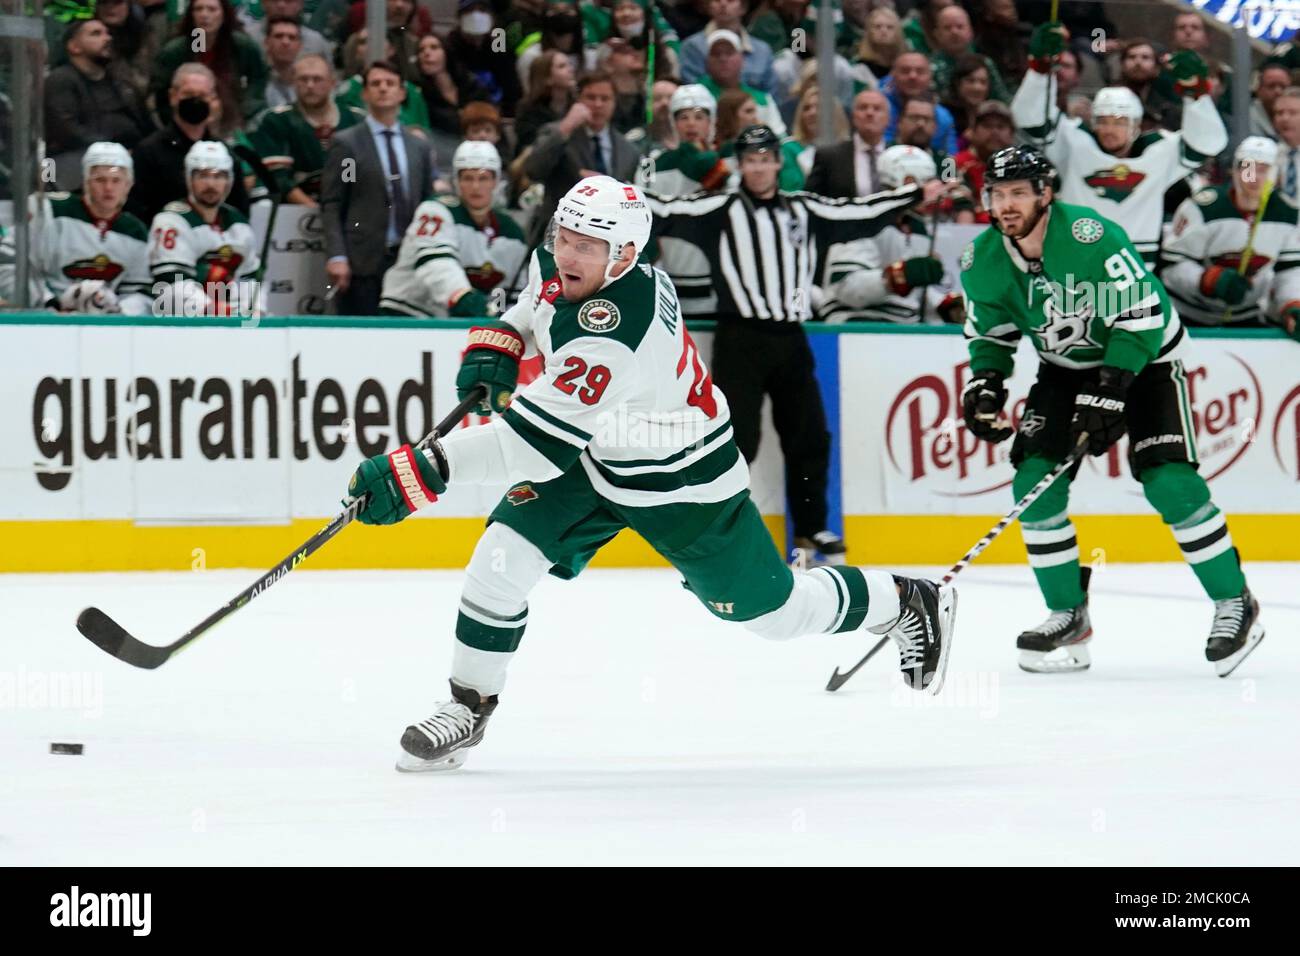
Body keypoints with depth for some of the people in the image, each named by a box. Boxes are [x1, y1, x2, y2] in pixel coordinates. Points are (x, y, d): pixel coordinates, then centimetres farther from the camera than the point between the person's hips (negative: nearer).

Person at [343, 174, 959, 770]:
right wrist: (497, 343, -6)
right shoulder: (555, 264, -14)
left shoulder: (610, 337, -40)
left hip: (680, 481, -7)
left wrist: (421, 473, -46)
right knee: (502, 558, -13)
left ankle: (906, 603, 34)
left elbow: (535, 441, -42)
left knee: (768, 610, 9)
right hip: (592, 454, 7)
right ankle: (468, 706, 4)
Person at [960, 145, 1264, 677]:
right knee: (1035, 482, -9)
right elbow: (990, 333, 5)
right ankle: (1069, 618, 4)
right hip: (1066, 368, 6)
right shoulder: (982, 262, -11)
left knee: (1168, 483, -18)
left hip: (1144, 358, -6)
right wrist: (984, 385, -12)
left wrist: (1108, 392, -30)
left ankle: (1235, 605, -3)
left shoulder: (1090, 237, -30)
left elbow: (1141, 317, -27)